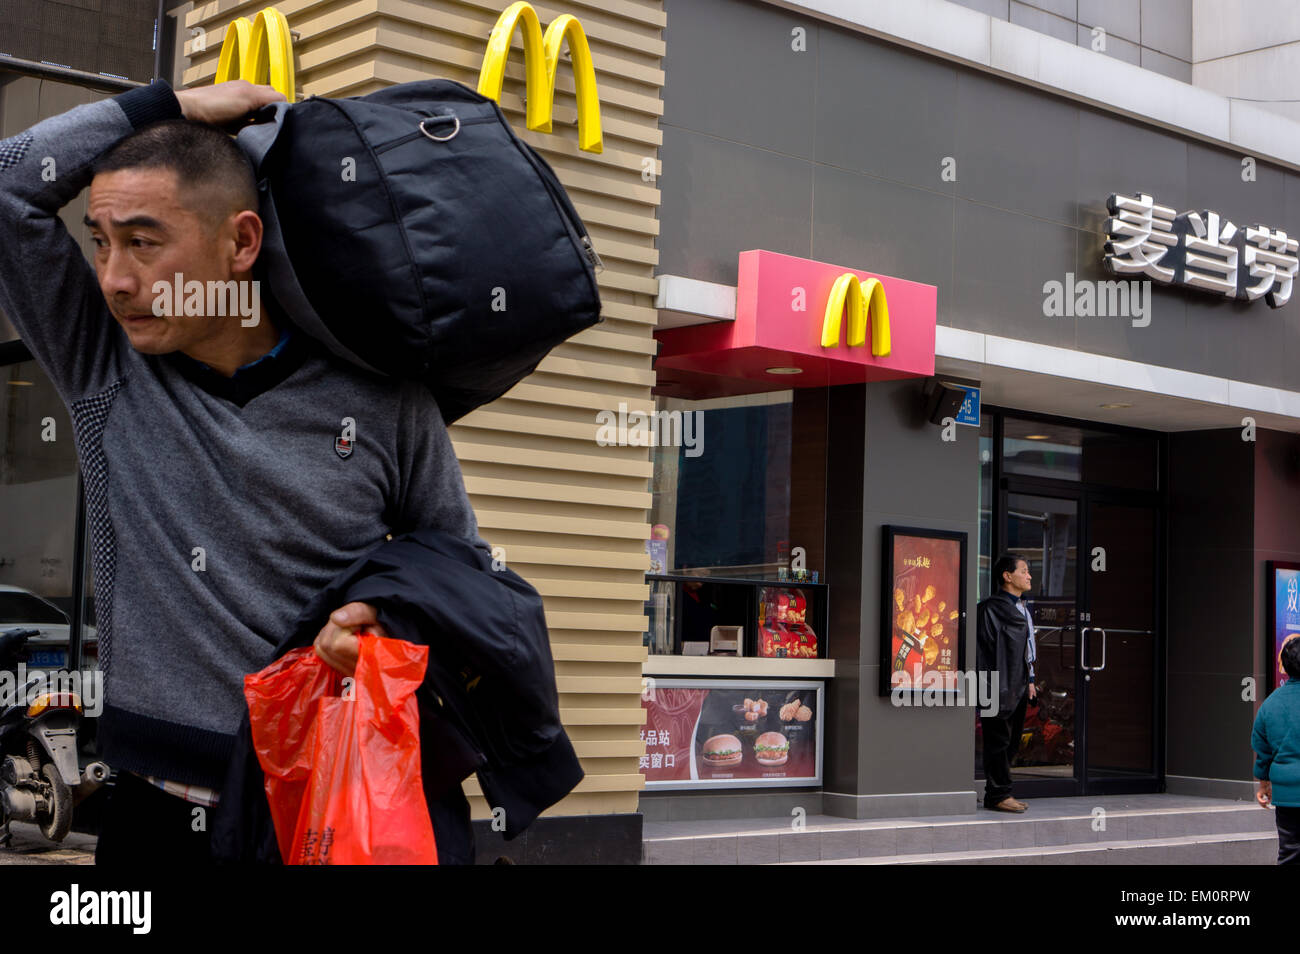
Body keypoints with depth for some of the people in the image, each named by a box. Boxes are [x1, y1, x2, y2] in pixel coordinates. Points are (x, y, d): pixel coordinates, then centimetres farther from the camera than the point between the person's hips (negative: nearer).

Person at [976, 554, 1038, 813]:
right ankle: (998, 794, -1)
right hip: (999, 689, -9)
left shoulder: (1022, 610, 17)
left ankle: (998, 793, 16)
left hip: (1019, 688, 9)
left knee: (1011, 742, 10)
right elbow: (981, 649, -14)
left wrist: (1029, 680, 19)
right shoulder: (989, 609, -11)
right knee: (998, 741, -6)